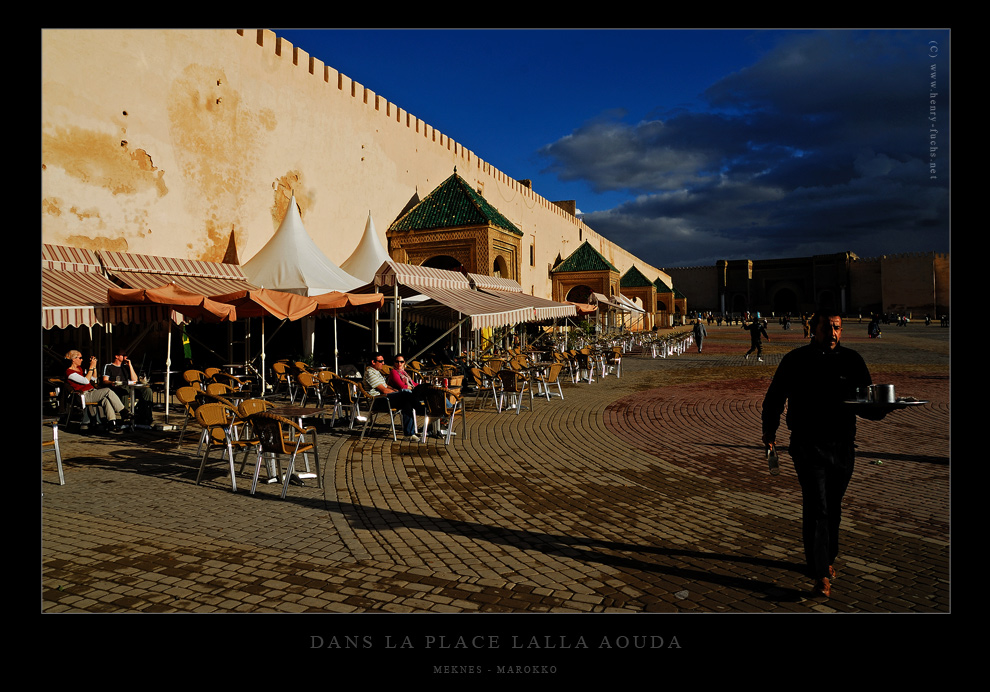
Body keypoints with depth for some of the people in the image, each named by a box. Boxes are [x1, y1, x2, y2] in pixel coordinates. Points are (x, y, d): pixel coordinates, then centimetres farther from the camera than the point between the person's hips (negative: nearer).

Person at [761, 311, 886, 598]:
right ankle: (821, 574, -5)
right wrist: (769, 430, -3)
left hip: (842, 445, 3)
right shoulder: (795, 361, -1)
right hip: (808, 445, -3)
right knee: (816, 507, -9)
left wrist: (878, 409, -18)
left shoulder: (852, 361, 4)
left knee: (833, 507, 16)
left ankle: (827, 558, 36)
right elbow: (774, 397, 5)